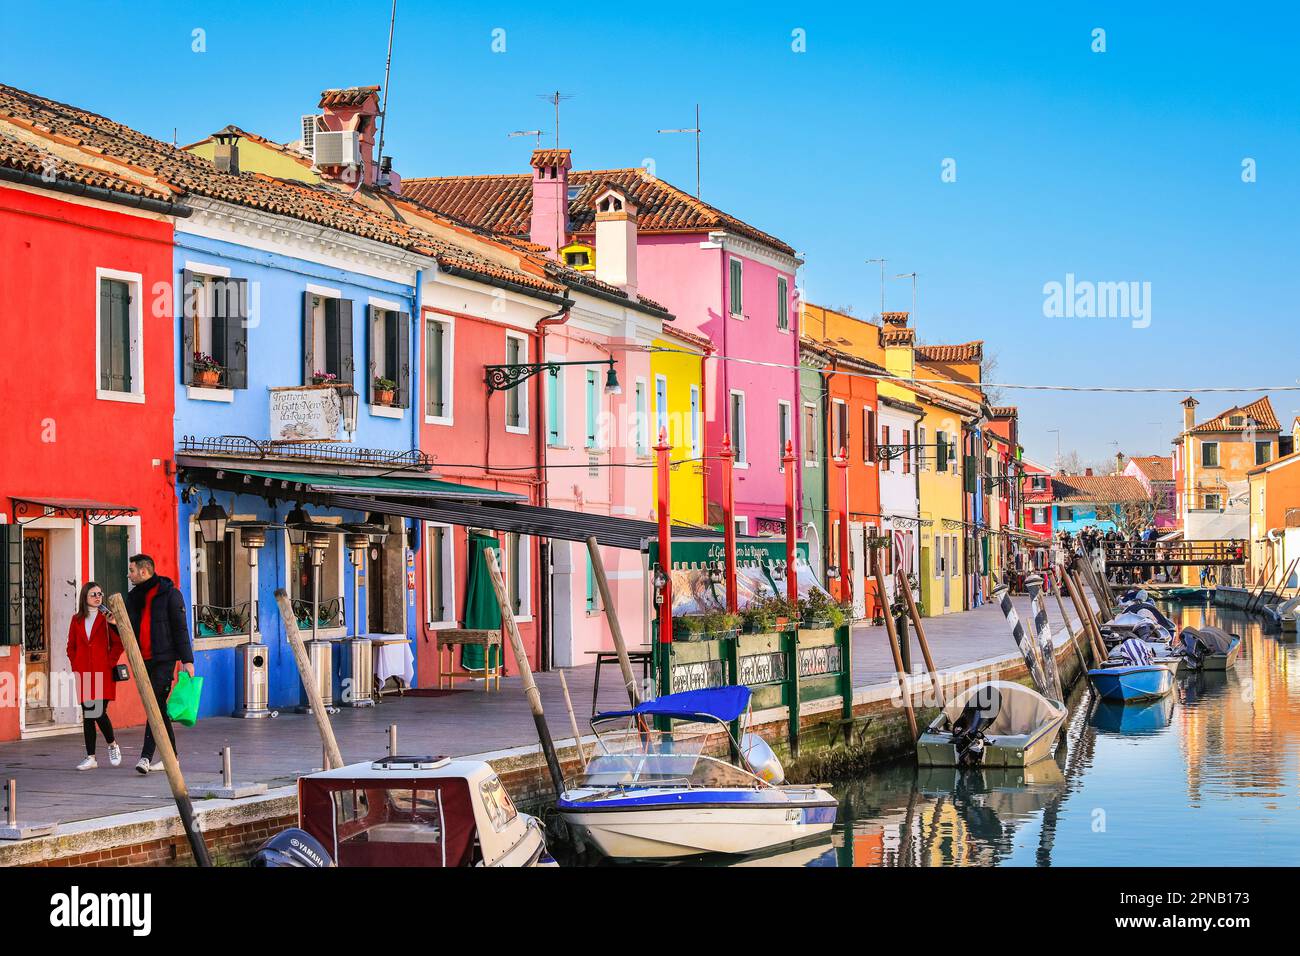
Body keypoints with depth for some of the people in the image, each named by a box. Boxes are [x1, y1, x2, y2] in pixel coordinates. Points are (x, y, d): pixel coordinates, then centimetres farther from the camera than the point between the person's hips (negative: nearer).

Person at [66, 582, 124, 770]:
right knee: (87, 715, 4)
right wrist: (75, 667, 8)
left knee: (99, 712, -12)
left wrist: (110, 662, -9)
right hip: (84, 674, 3)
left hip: (103, 673, -3)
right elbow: (71, 646, 18)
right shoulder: (77, 619, 13)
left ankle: (112, 745, 14)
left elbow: (119, 643, 1)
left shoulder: (107, 617, 3)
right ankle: (90, 757, 9)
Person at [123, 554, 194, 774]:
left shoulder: (169, 594, -5)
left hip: (164, 659, -7)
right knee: (158, 708, 10)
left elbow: (180, 629, -7)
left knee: (155, 706, -13)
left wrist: (187, 660, -11)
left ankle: (146, 756, -18)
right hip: (144, 660, 7)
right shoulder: (134, 597, 14)